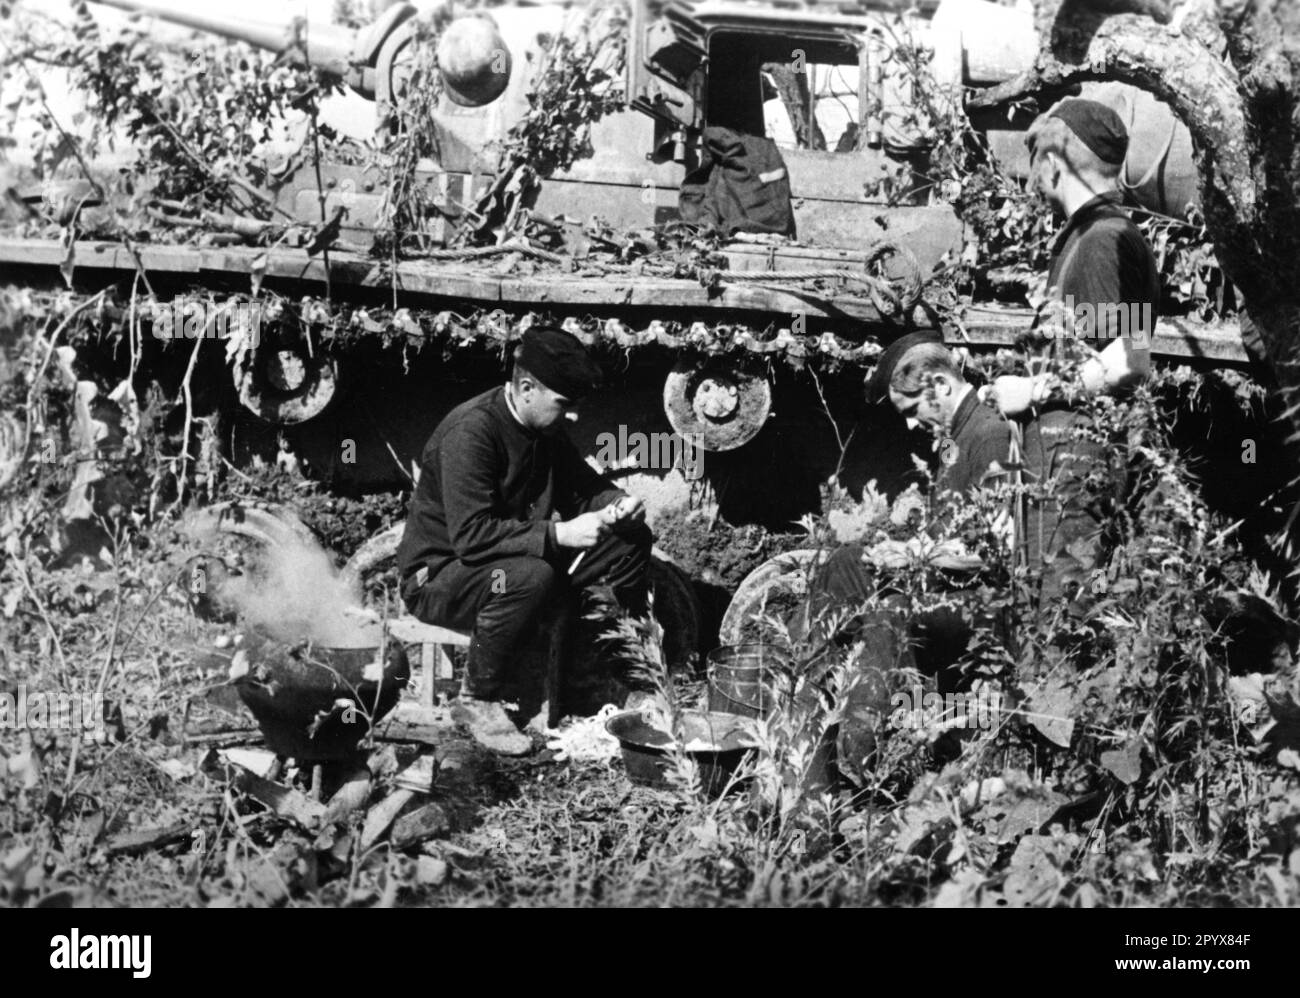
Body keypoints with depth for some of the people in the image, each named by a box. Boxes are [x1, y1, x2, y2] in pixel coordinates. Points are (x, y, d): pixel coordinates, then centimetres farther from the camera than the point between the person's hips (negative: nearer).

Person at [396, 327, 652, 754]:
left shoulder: (544, 429, 0)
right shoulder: (471, 431, -27)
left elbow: (581, 484, 12)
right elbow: (471, 537, -35)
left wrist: (618, 503, -11)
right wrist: (559, 534, -38)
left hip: (520, 555, 8)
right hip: (438, 574, -8)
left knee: (631, 540, -2)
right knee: (529, 576, -40)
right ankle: (477, 702, -22)